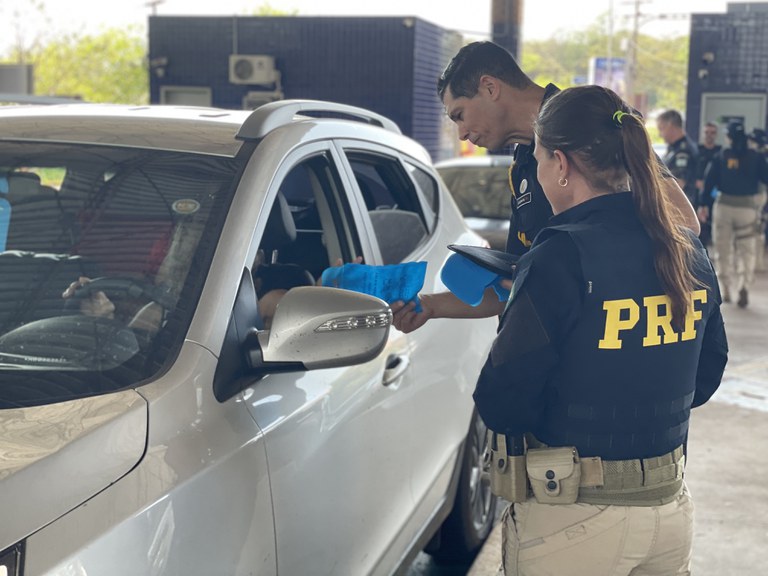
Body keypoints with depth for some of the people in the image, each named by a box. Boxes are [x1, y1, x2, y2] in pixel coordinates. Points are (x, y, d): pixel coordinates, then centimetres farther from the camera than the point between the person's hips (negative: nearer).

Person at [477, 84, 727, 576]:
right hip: (672, 508, 6)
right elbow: (704, 379, 12)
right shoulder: (690, 252, 1)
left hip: (574, 519, -6)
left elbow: (502, 408, -18)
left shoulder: (559, 258, -20)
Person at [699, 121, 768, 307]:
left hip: (724, 205, 1)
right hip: (748, 206, -1)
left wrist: (705, 204, 2)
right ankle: (744, 287, -10)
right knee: (747, 250, 7)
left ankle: (725, 290, 16)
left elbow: (709, 181, -1)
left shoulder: (720, 157, 1)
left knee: (724, 249, 12)